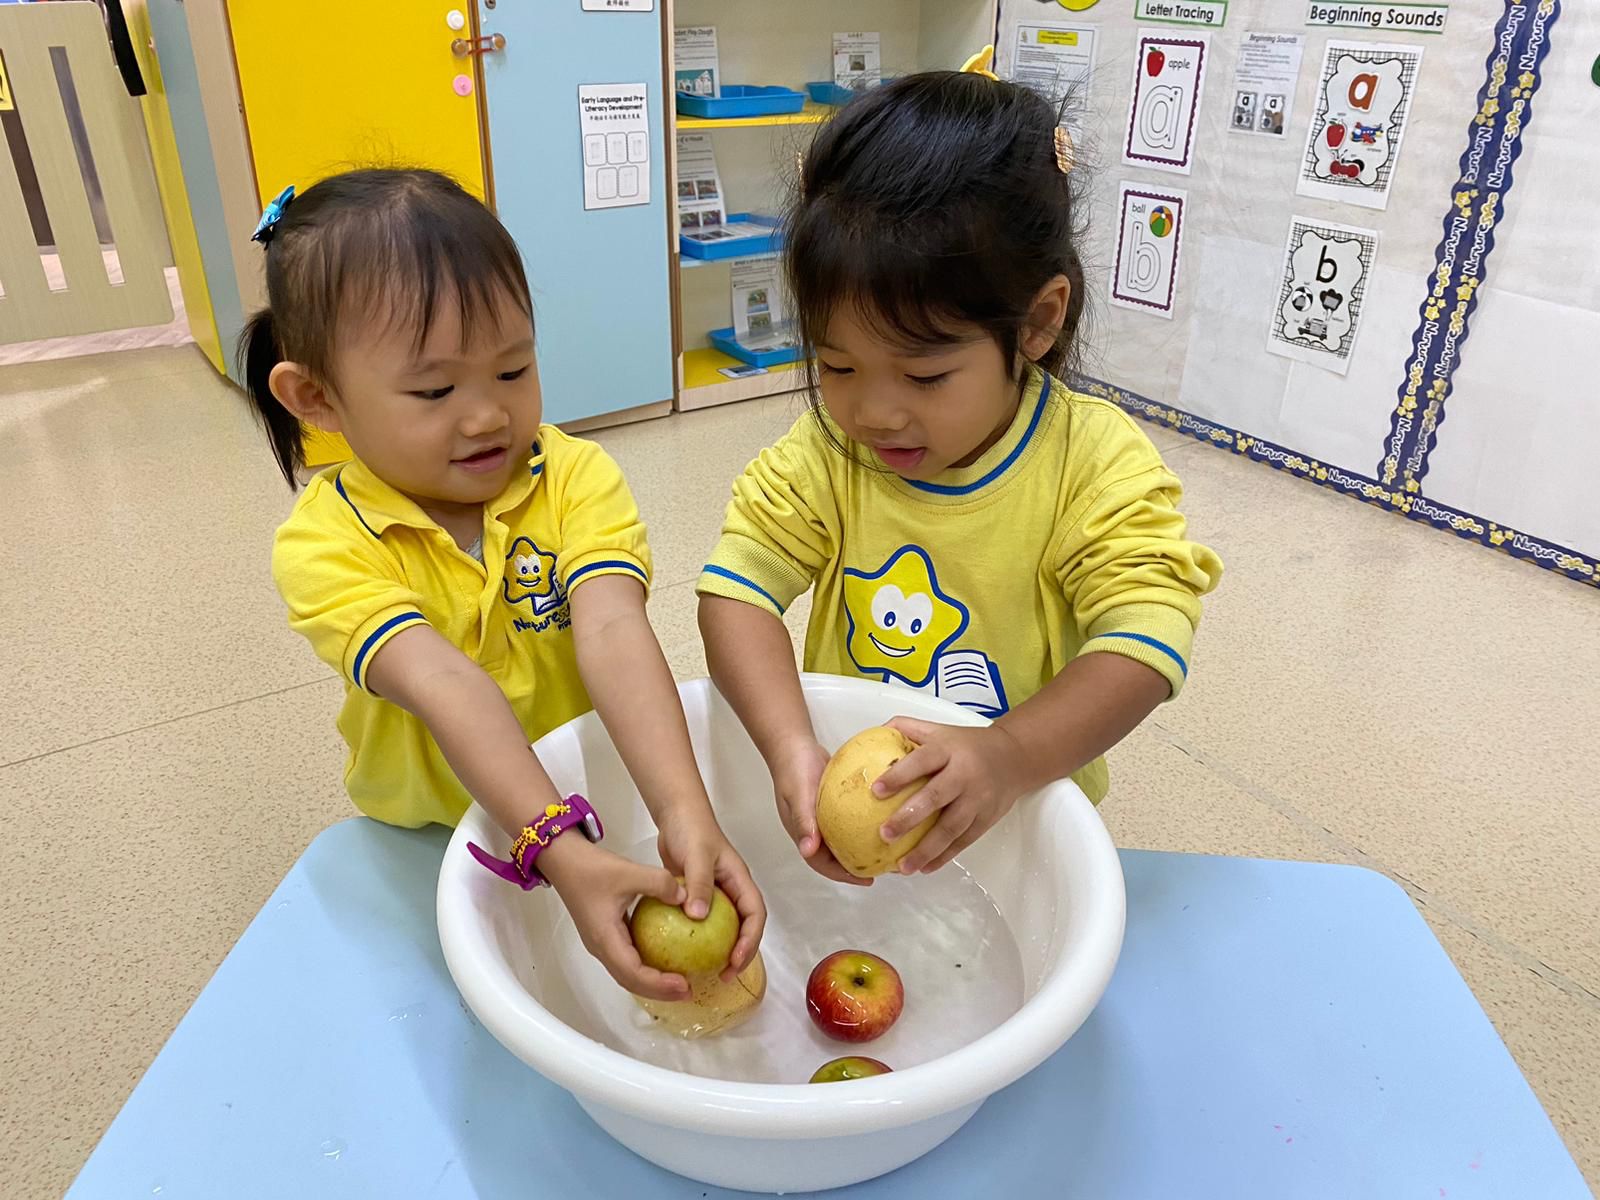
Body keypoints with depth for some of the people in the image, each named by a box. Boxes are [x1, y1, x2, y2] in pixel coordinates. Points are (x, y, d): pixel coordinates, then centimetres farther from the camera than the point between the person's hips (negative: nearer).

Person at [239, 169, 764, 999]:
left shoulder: (576, 479, -12)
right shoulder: (324, 544, -17)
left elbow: (615, 637, -29)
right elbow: (445, 690, -33)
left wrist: (685, 814, -43)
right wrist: (560, 853, -45)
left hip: (598, 809, 1)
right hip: (430, 847, 0)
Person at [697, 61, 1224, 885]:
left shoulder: (1097, 464, -16)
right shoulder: (824, 453, -10)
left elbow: (1146, 639, -23)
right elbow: (737, 585, -16)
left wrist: (1010, 757, -41)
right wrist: (789, 746, -34)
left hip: (1018, 822, -1)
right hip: (842, 816, 2)